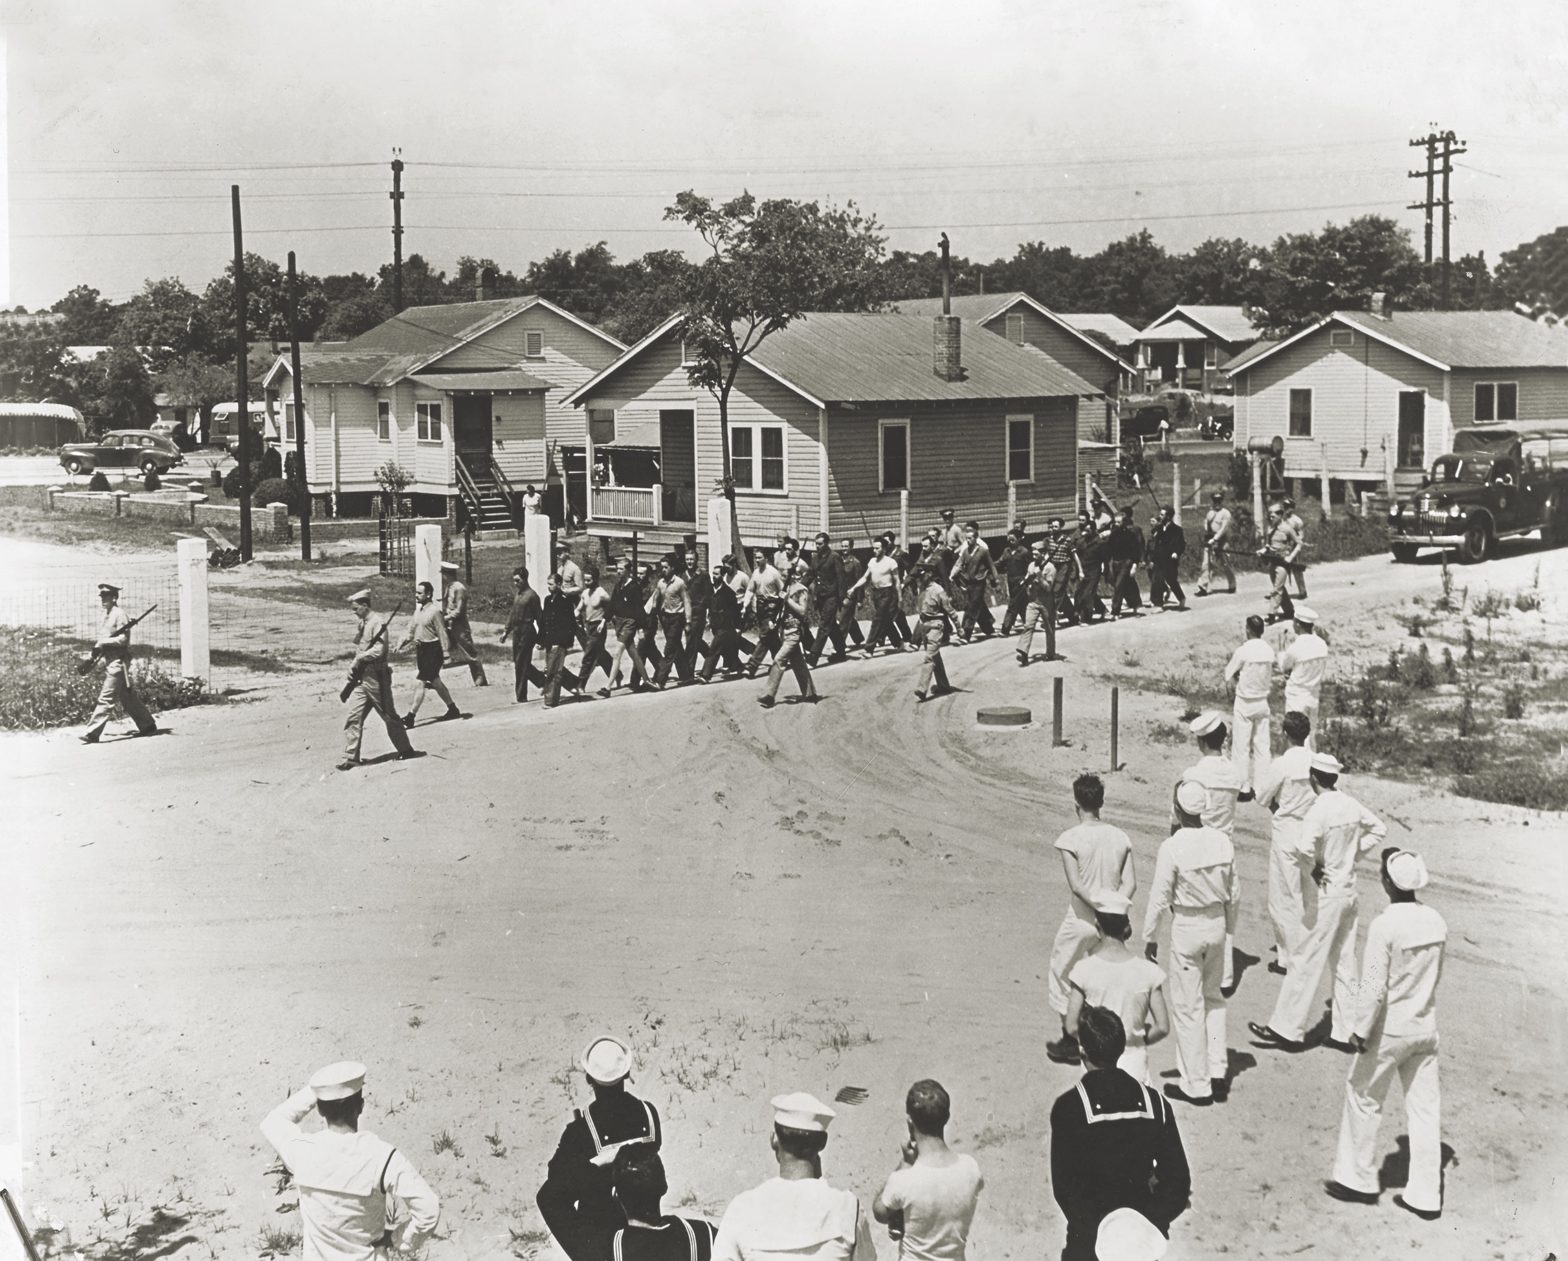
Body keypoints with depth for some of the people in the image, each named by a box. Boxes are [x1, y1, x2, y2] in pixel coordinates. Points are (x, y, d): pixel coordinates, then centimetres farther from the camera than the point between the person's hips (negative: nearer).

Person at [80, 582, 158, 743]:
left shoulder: (120, 614, -10)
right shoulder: (106, 615, 17)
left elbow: (123, 639, -18)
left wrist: (103, 641, -17)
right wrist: (97, 645, 5)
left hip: (117, 662, -10)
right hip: (109, 662, 10)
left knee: (106, 698, -11)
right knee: (127, 698, 14)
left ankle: (92, 733, -14)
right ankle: (148, 727, 21)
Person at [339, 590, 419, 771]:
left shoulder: (378, 623, -13)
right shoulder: (360, 625, 12)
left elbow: (379, 650, -22)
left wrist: (359, 659, -13)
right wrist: (353, 665, 3)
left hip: (376, 678, -7)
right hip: (361, 678, 7)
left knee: (389, 716, 5)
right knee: (352, 717, -1)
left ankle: (405, 750, 20)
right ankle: (350, 757, 1)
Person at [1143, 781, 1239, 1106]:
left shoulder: (1172, 847, -19)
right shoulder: (1223, 842, -4)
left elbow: (1160, 898, -13)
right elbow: (1233, 893, 5)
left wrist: (1150, 937, -1)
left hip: (1187, 928, -5)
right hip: (1217, 924, 5)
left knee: (1188, 1006, 5)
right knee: (1214, 998, 22)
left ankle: (1196, 1085, 13)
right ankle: (1218, 1072, 23)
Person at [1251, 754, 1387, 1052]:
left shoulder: (1319, 810, -20)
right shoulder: (1351, 805, 2)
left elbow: (1304, 846, -34)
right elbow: (1378, 829, 17)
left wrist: (1314, 867, -15)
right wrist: (1353, 853, 11)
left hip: (1327, 893, -7)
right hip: (1350, 891, 7)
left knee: (1306, 962, 0)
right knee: (1344, 963, 13)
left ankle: (1288, 1030, 7)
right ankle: (1344, 1032, 18)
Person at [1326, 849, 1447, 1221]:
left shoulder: (1384, 926, -21)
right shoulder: (1436, 922, -2)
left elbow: (1374, 987, -20)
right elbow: (1435, 975, 10)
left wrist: (1360, 1030, -11)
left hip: (1388, 1031, -6)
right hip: (1425, 1029, 6)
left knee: (1363, 1099, 13)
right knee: (1424, 1108, 10)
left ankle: (1358, 1179, 25)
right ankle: (1426, 1196, 16)